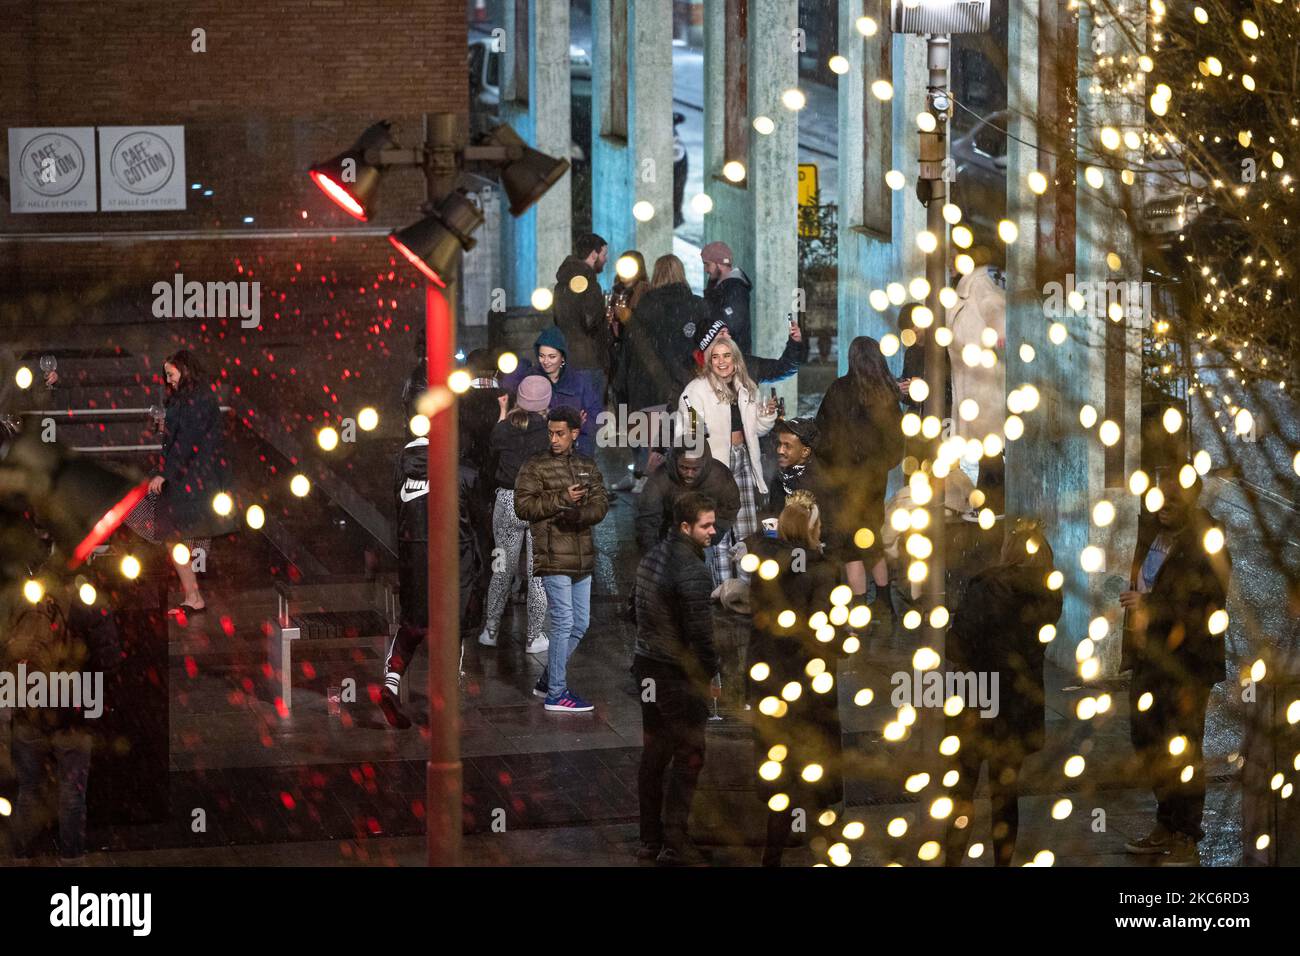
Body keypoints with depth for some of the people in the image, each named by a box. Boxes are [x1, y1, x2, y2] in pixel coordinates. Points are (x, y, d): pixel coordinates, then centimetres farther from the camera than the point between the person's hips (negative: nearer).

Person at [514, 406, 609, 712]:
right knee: (563, 623, -8)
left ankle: (548, 681, 27)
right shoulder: (535, 466, -3)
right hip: (553, 558, -7)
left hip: (582, 559, 7)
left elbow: (601, 505, 3)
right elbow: (523, 506, -11)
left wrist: (577, 514, -18)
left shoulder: (588, 467, 12)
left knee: (579, 624, 13)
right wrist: (561, 499, -19)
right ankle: (557, 693, -2)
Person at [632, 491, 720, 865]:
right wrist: (710, 675, -7)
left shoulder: (652, 558, 10)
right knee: (688, 757, -2)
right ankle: (674, 845, -1)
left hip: (648, 667, 9)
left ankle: (650, 840, 20)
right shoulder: (692, 571, -19)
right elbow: (699, 631, -19)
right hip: (680, 675, -9)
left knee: (653, 754, 14)